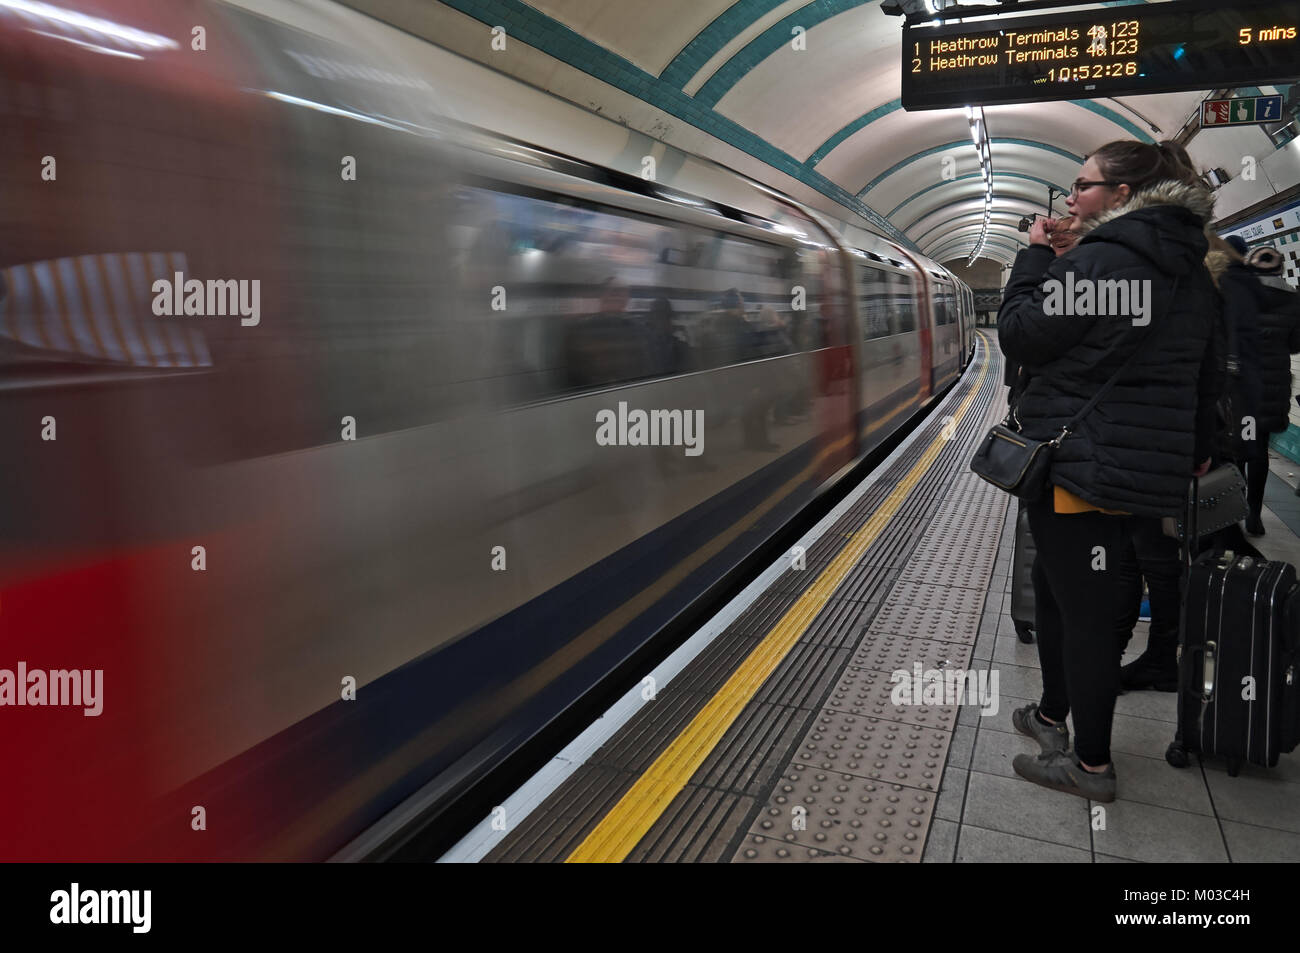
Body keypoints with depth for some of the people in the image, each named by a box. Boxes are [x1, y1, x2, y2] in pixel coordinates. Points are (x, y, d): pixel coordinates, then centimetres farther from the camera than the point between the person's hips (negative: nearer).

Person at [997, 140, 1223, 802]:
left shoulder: (1095, 262, -15)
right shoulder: (1192, 272, 12)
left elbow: (1018, 337, -11)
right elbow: (1208, 371, 19)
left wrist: (1033, 257, 1)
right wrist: (1195, 449, 30)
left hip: (1079, 468, -9)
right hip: (1151, 470, 9)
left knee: (1085, 611, 0)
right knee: (1055, 591, 21)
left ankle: (1091, 763, 13)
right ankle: (1052, 715, 36)